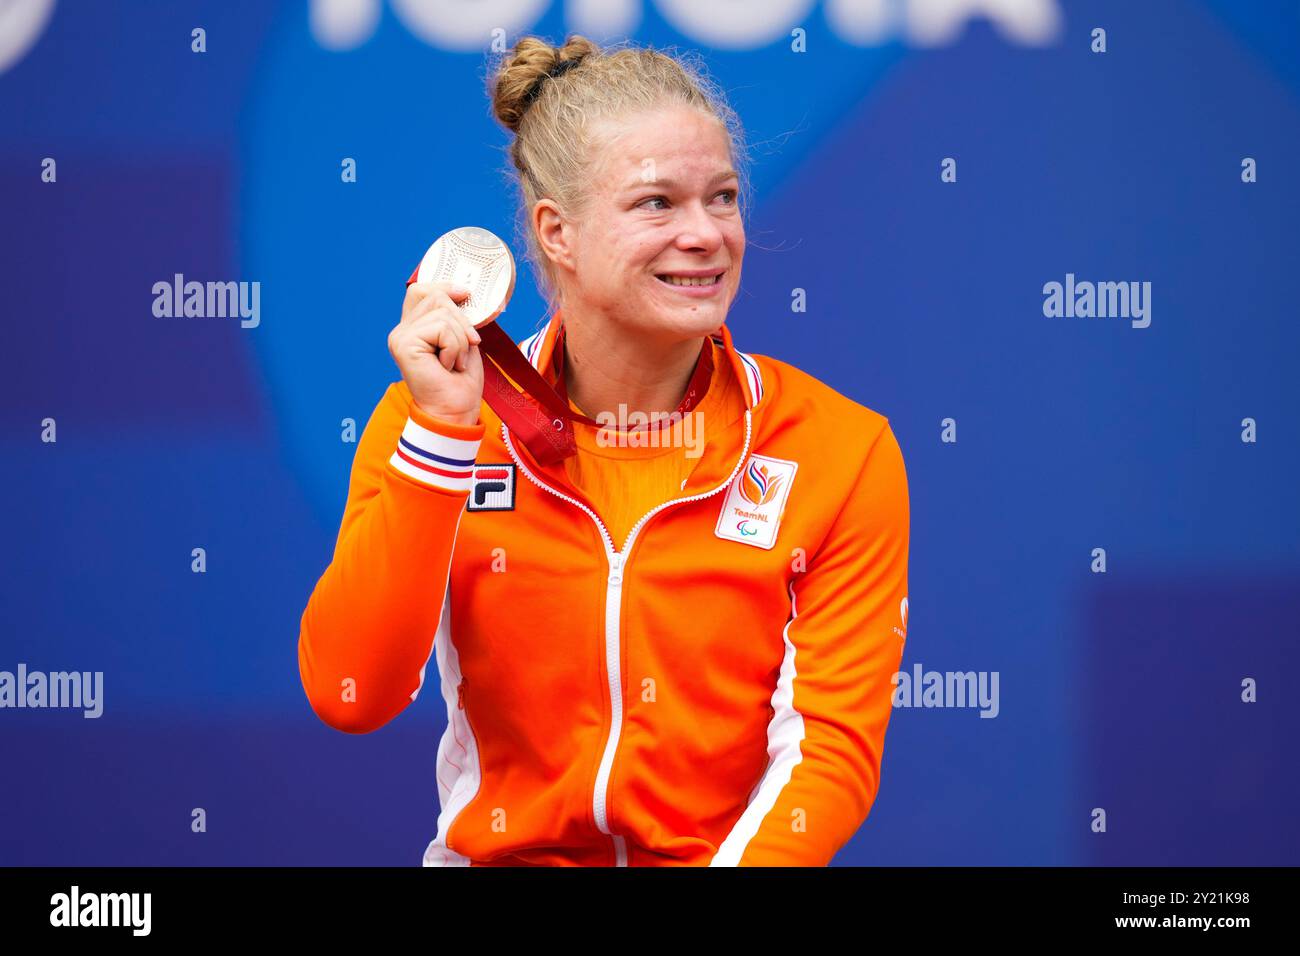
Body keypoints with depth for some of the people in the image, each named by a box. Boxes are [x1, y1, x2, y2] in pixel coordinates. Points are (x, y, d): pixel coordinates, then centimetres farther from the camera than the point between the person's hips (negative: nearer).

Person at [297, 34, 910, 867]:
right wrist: (442, 429, -12)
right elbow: (349, 697, -7)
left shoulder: (842, 451, 0)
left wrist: (734, 862, -19)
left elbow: (836, 744, -3)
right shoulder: (429, 417, 3)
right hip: (499, 855, 1)